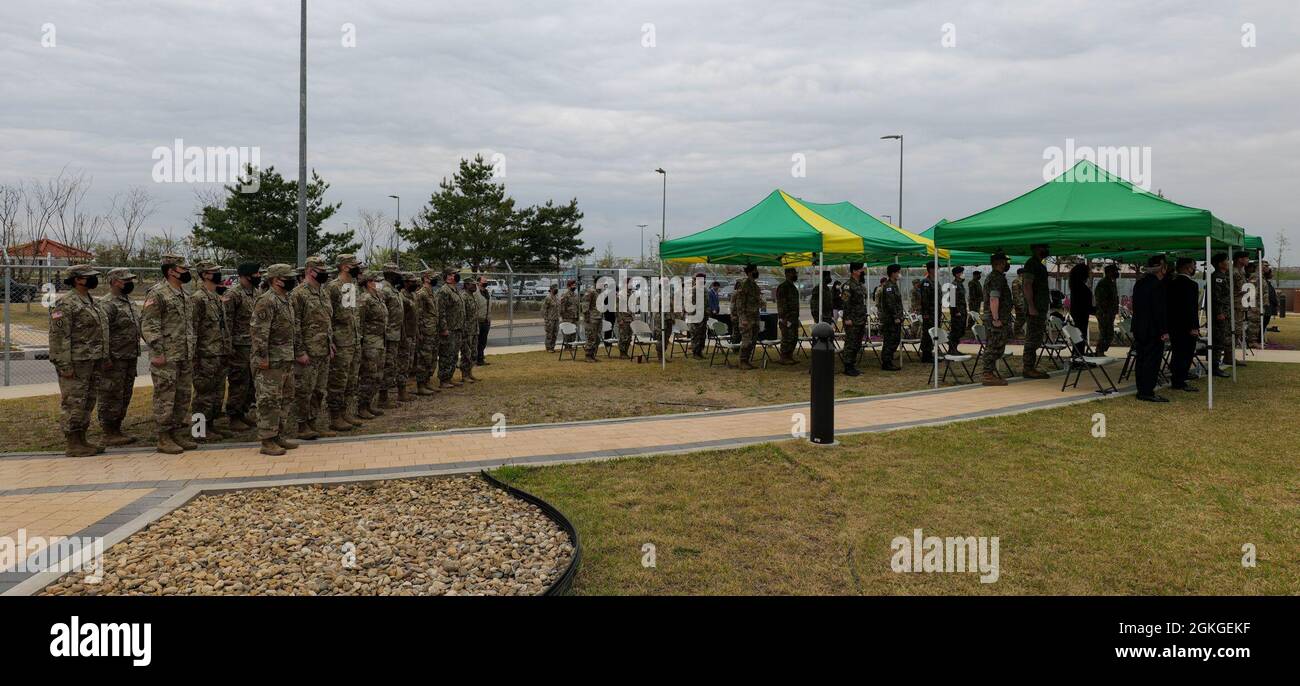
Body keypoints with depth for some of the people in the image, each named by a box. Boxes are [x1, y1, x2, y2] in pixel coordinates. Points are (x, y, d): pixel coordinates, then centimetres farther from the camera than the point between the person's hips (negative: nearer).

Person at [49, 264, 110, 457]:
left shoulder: (92, 301, 16)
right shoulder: (65, 303, -12)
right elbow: (59, 336, -16)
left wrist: (105, 358, 20)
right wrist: (64, 365, -20)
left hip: (93, 363, 9)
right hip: (76, 363, -9)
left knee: (87, 403, 13)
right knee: (73, 403, -3)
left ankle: (82, 440, 21)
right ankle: (72, 444, 2)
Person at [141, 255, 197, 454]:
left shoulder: (183, 295, 16)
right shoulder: (157, 294, -11)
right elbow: (148, 325, -15)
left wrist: (192, 351, 19)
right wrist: (157, 352, -19)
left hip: (185, 357, 9)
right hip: (166, 358, -8)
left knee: (183, 397, 11)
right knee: (165, 398, -2)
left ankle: (179, 434, 20)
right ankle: (164, 439, 4)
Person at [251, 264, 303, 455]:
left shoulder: (287, 301, 16)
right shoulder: (266, 301, -15)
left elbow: (294, 329, 23)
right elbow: (259, 331, -20)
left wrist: (299, 352, 20)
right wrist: (262, 357, -23)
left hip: (287, 360, 10)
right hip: (271, 361, -10)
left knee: (286, 399, 14)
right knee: (270, 400, -5)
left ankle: (281, 435, 23)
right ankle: (267, 441, -1)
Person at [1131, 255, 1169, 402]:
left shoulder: (1139, 283, 13)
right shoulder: (1157, 284, -15)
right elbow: (1160, 309, -18)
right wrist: (1164, 331, -15)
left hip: (1139, 329, 9)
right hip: (1153, 329, -9)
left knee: (1141, 360, 11)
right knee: (1152, 361, -6)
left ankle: (1141, 391, 15)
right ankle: (1148, 392, -7)